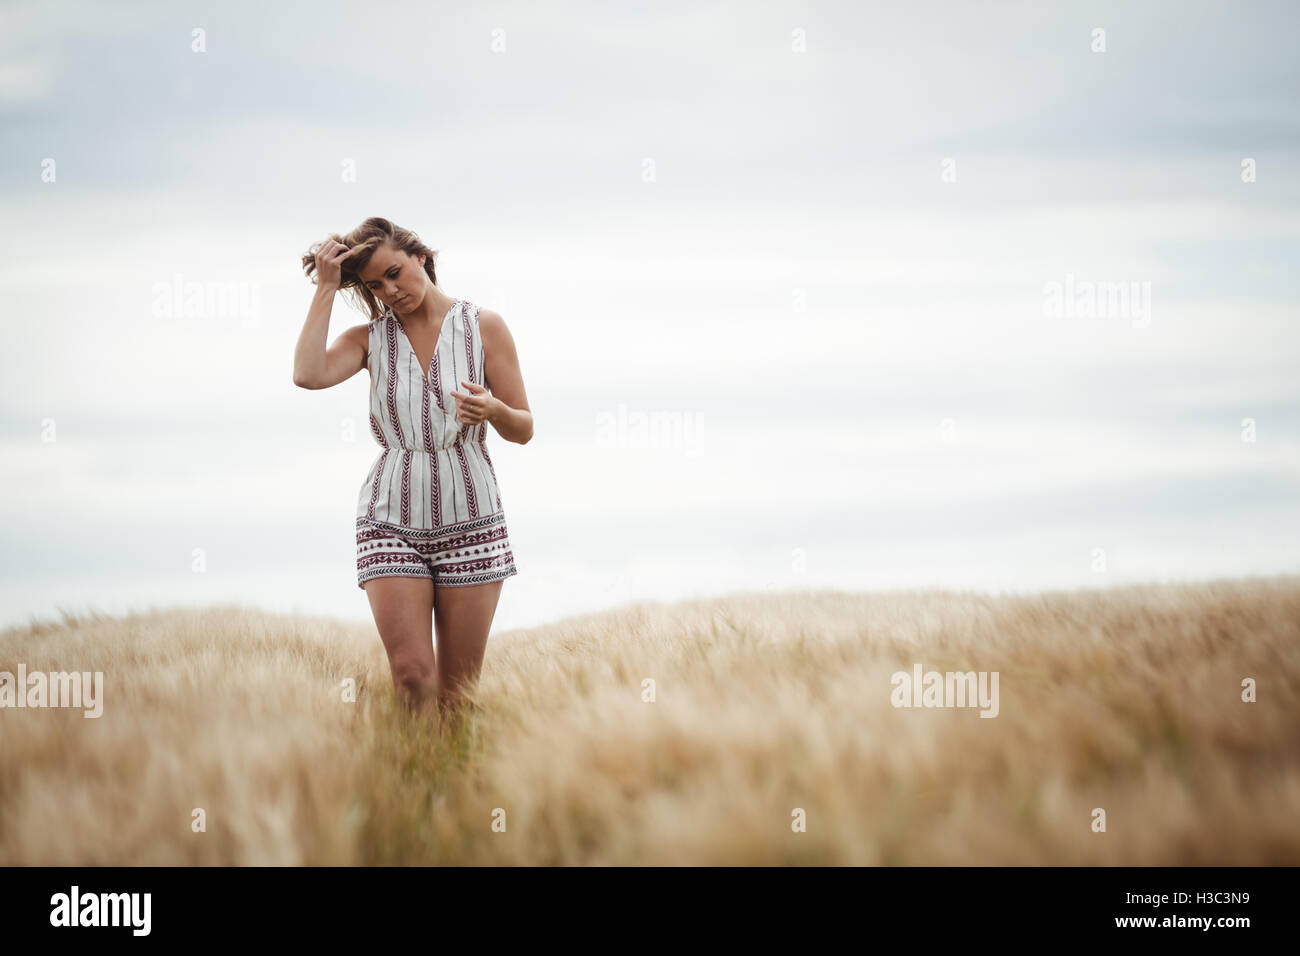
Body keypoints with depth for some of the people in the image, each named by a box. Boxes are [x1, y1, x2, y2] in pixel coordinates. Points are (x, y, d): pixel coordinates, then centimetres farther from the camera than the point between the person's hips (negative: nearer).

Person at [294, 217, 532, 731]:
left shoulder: (483, 326, 4)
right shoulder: (371, 338, 7)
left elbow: (523, 430, 5)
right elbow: (308, 374, -14)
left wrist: (493, 410, -18)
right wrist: (326, 288, -6)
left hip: (469, 520, 0)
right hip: (392, 520, 1)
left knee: (458, 688, 0)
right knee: (412, 677, -13)